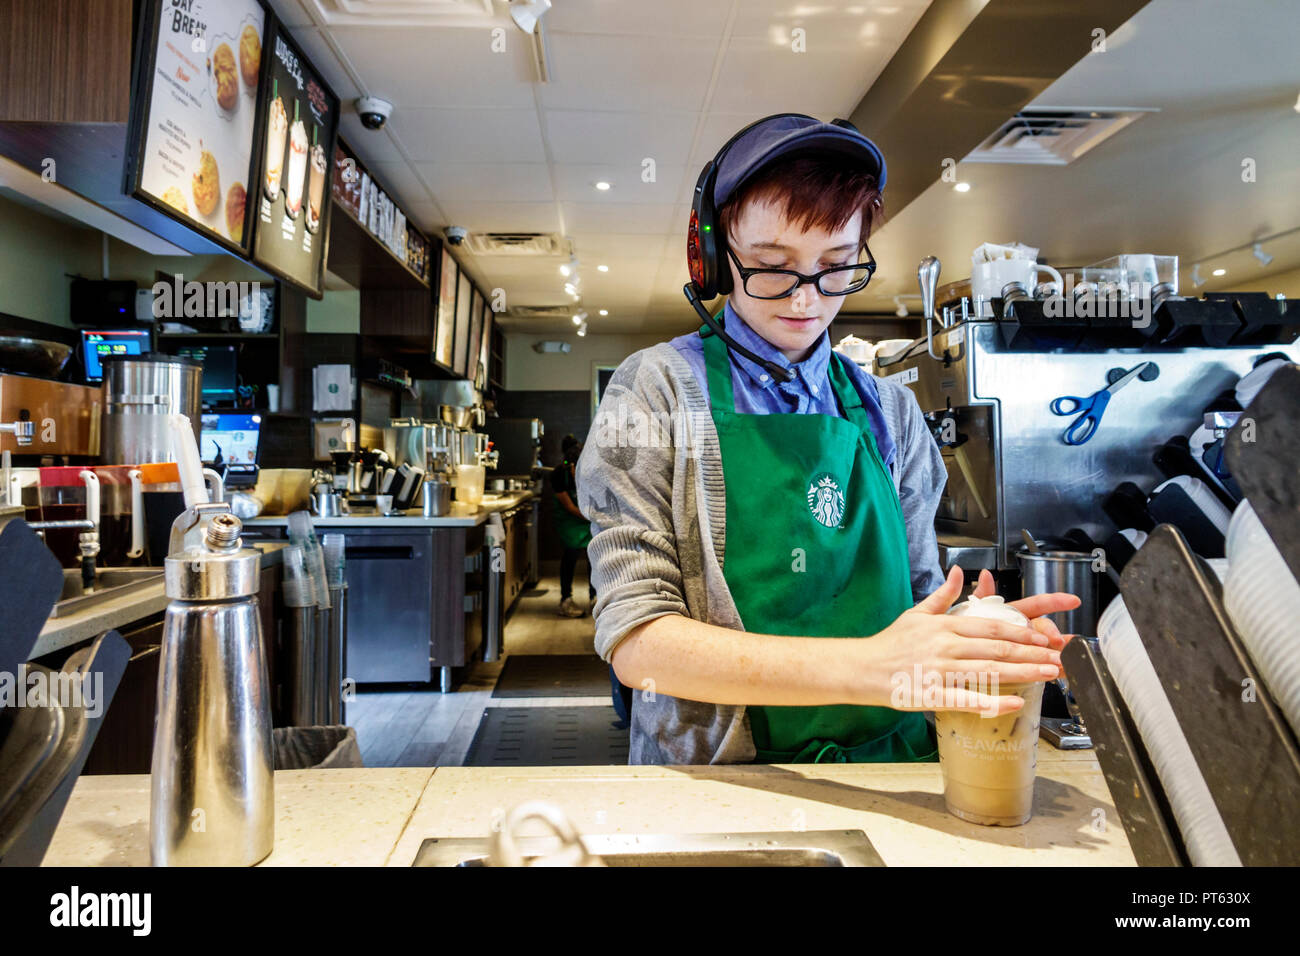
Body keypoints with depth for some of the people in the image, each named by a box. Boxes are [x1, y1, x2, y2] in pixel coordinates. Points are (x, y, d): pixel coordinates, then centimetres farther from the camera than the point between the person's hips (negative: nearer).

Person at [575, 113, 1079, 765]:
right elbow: (635, 641, -13)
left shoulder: (888, 411, 9)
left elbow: (917, 591, 12)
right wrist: (867, 666, -23)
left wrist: (976, 632, -11)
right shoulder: (660, 389, -4)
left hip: (888, 781, 6)